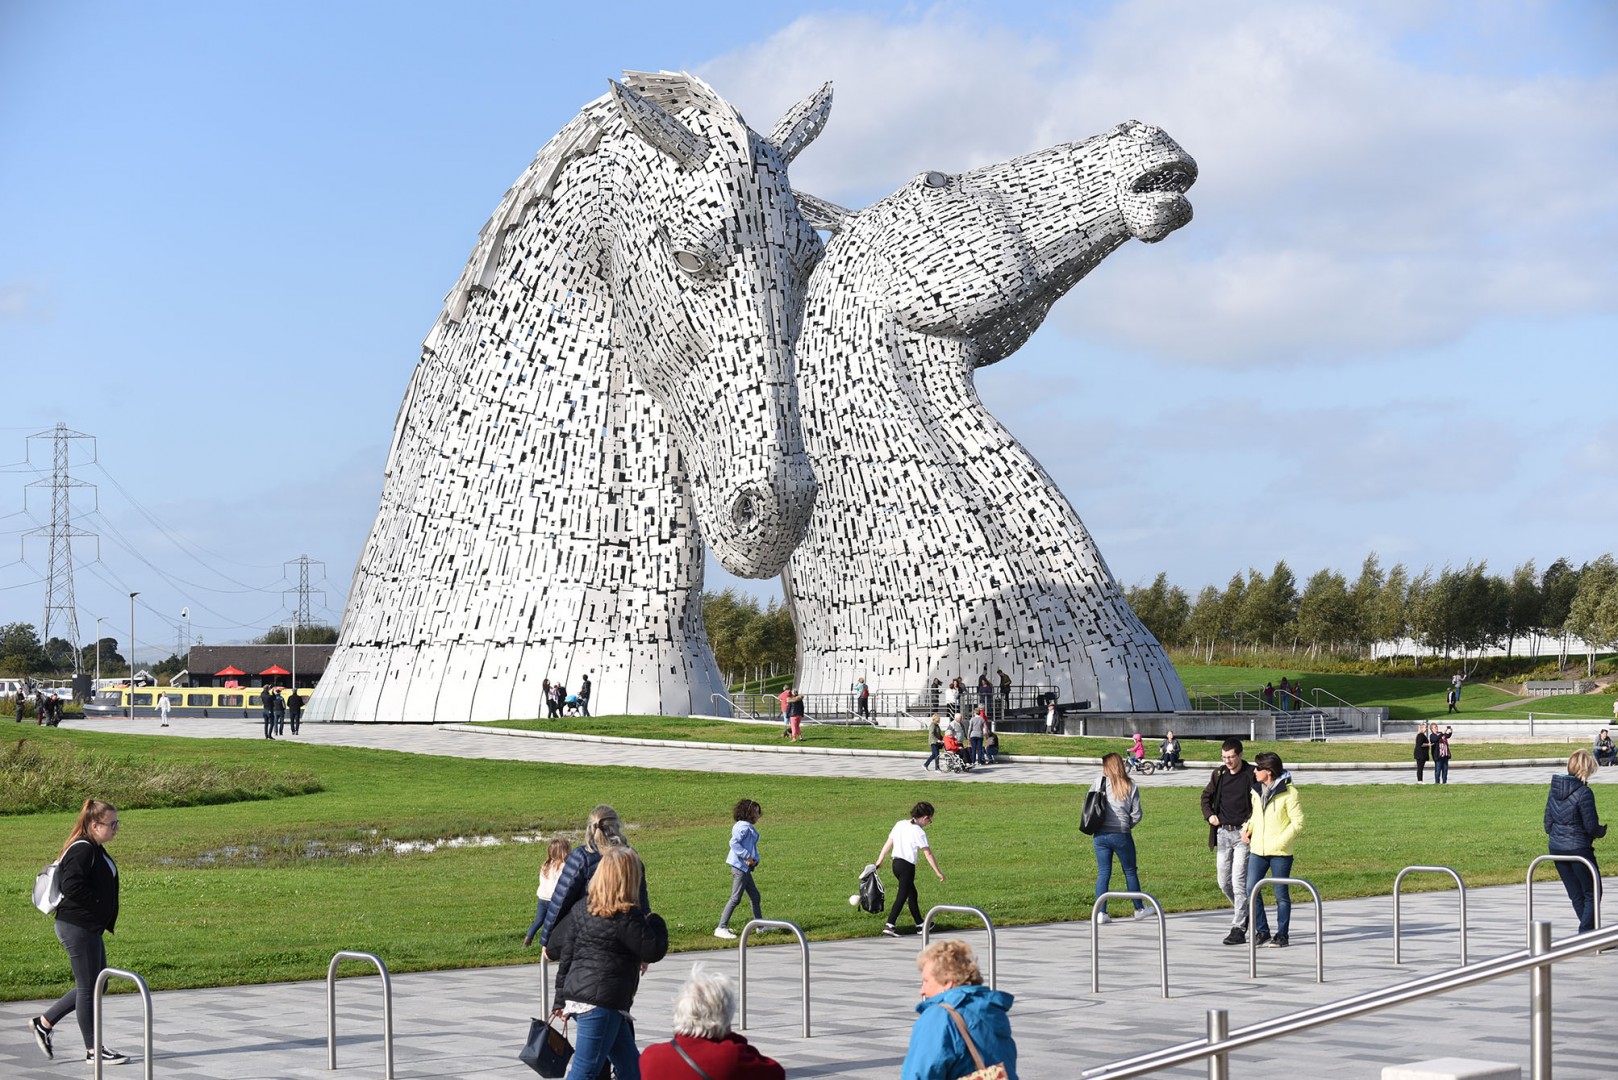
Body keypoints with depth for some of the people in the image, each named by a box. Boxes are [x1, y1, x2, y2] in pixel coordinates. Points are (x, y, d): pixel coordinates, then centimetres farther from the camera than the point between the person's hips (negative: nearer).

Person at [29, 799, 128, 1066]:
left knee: (96, 984, 16)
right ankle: (93, 1050, 8)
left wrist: (105, 919, 8)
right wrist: (98, 904, -18)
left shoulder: (95, 850, 14)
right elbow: (72, 886, -27)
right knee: (88, 987, -1)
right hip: (78, 928, -10)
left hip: (90, 928, 10)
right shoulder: (82, 850, -17)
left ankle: (44, 1023, 23)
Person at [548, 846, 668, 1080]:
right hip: (602, 1002, -9)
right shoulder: (627, 916, -13)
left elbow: (566, 954, 13)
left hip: (577, 997, 9)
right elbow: (655, 951, -10)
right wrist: (656, 922, 9)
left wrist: (561, 999, 19)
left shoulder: (582, 909, 11)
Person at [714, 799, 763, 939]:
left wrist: (755, 859, -2)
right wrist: (747, 856, -23)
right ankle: (721, 928, -9)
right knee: (735, 898, -9)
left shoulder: (750, 828, 16)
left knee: (755, 896, 18)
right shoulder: (744, 827, -14)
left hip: (745, 867, 10)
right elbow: (734, 843, -24)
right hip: (740, 866, -10)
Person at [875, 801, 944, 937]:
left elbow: (888, 843, 9)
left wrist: (879, 861, 13)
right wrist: (938, 872, -4)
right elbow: (928, 854, -10)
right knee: (902, 896, -5)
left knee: (912, 893, 19)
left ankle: (920, 924, 29)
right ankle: (889, 925, -14)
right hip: (907, 865, -8)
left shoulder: (899, 824, 8)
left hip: (896, 863, 8)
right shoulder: (919, 832, -11)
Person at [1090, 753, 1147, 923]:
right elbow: (1136, 815, -1)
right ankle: (1139, 908, 25)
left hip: (1100, 835, 0)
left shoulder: (1099, 782, -3)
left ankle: (1101, 912, -1)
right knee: (1130, 871, 14)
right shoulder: (1130, 786, -1)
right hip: (1121, 835, 0)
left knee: (1103, 872, 5)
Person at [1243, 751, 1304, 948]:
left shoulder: (1288, 792, -9)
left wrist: (1280, 841, -16)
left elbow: (1298, 822, -10)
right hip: (1257, 850, 6)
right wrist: (1248, 830, 6)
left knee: (1281, 894, 3)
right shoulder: (1256, 791, 10)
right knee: (1251, 890, -2)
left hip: (1280, 852, -6)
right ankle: (1261, 931, 11)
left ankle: (1282, 935, 13)